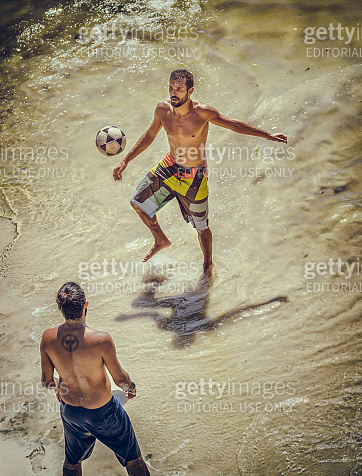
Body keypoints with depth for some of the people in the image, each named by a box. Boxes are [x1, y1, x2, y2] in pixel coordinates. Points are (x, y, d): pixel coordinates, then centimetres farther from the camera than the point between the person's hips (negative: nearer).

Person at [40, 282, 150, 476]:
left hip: (70, 411, 4)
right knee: (132, 459, 19)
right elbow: (119, 379, -16)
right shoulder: (101, 340, -32)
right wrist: (130, 386, 8)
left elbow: (46, 381, -6)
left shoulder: (48, 338, -20)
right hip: (103, 412, -4)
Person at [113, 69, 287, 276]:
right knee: (138, 202, 9)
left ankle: (208, 265, 36)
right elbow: (149, 136, 5)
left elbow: (234, 125, -11)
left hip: (194, 176, -4)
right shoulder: (163, 109, -12)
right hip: (169, 167, 4)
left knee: (201, 227, 8)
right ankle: (161, 241, 35)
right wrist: (125, 161, 3)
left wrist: (268, 135, -13)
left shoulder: (202, 112, -24)